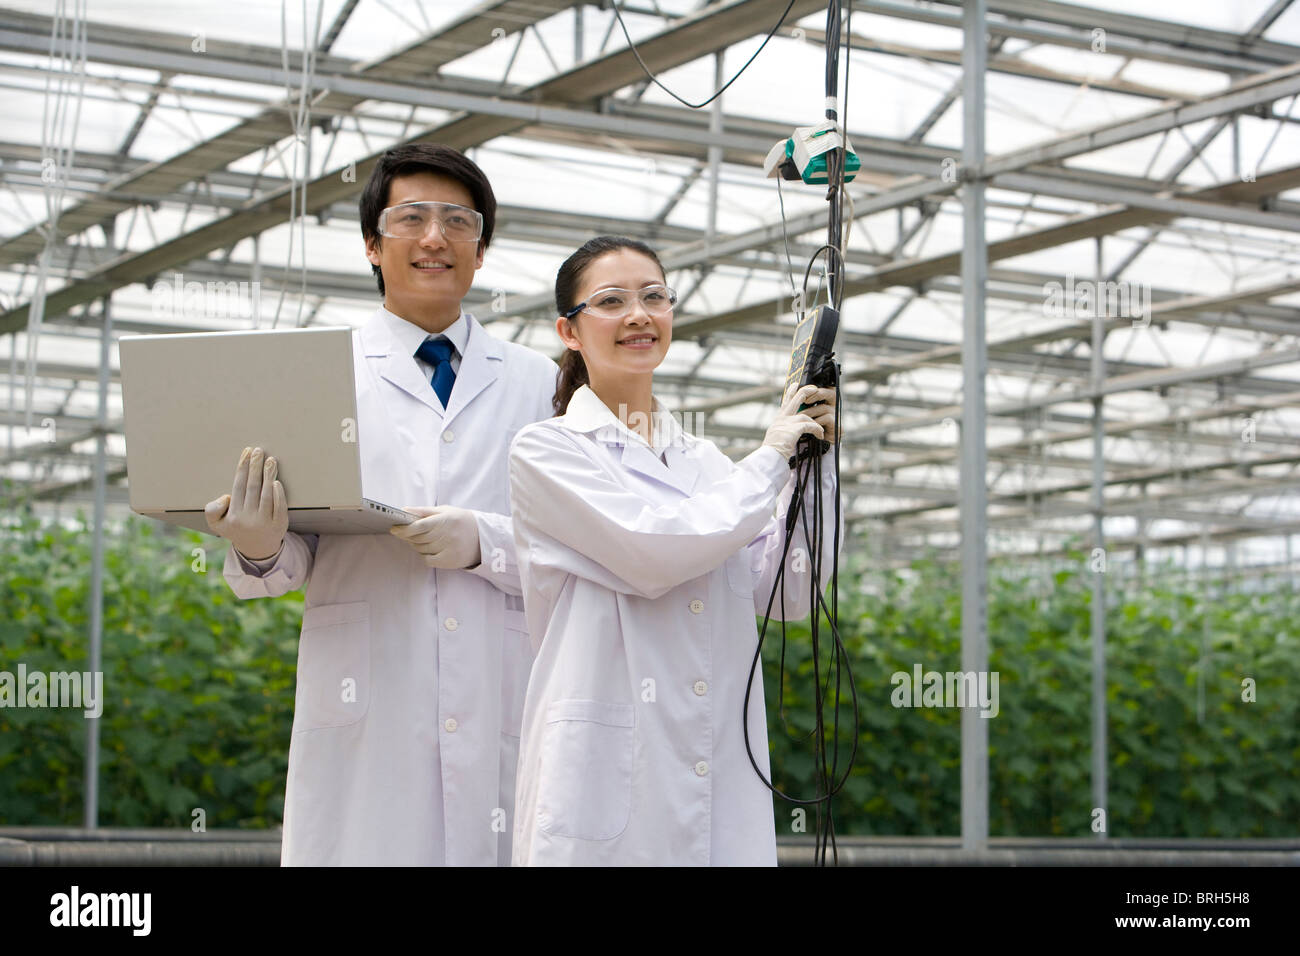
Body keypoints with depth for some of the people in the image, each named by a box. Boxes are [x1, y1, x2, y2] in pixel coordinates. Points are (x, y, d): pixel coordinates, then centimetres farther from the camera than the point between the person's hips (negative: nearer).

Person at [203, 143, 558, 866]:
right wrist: (259, 549, -18)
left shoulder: (535, 382, 14)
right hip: (369, 708, -1)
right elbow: (295, 556, 4)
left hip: (505, 715, 1)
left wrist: (485, 541, -12)